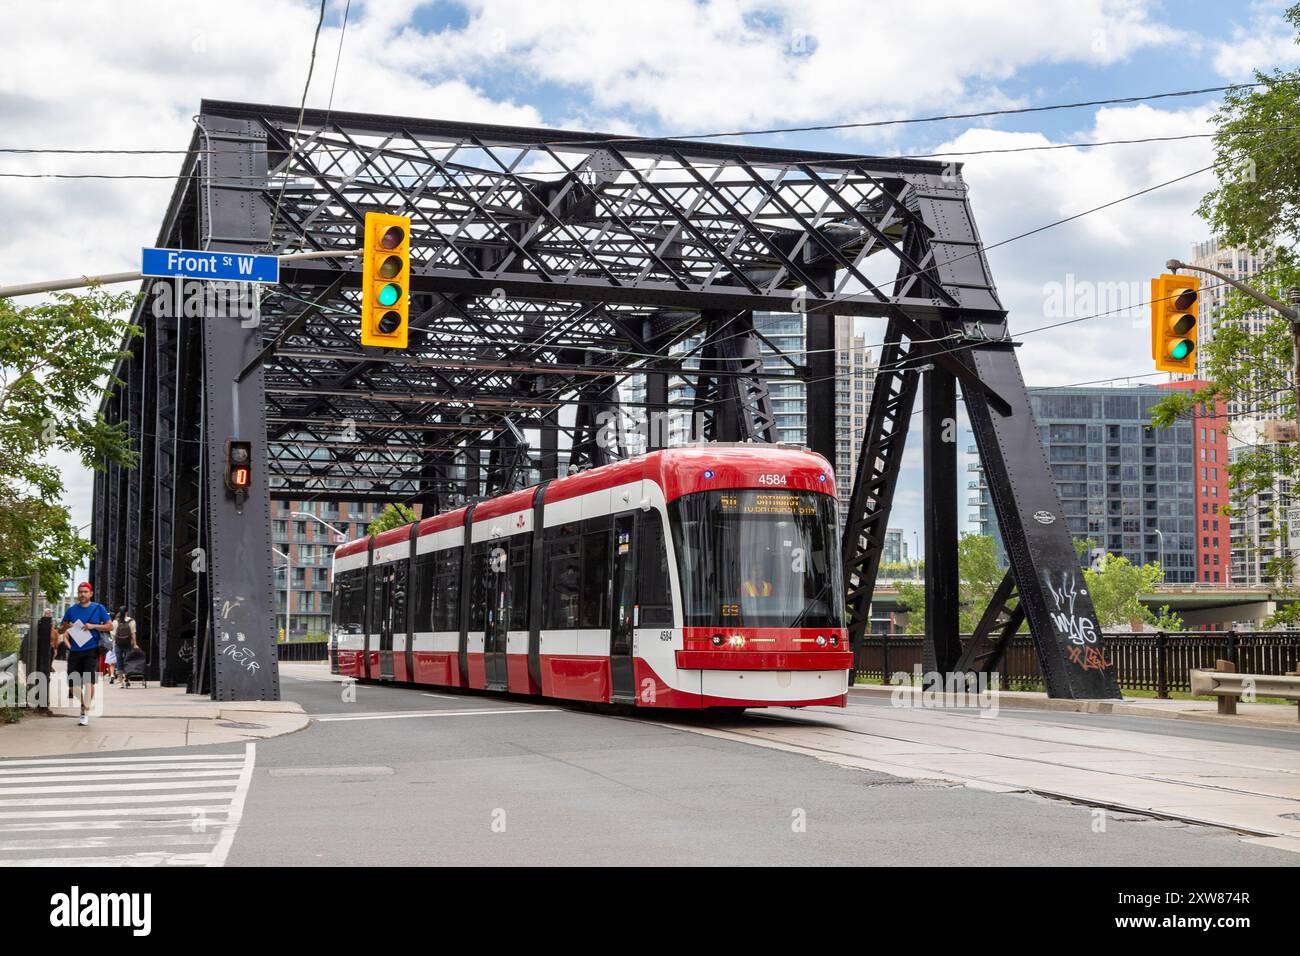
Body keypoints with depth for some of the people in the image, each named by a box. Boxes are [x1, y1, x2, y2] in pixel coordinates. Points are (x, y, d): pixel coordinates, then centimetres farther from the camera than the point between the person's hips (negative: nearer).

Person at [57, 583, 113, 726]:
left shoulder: (99, 609, 4)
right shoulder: (71, 610, 10)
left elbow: (110, 626, 1)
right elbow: (60, 631, 14)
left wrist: (94, 626, -13)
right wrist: (65, 627, -10)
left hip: (91, 651, -3)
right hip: (74, 652, 3)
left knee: (89, 682, -14)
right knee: (73, 686, 3)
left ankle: (86, 713, -11)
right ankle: (83, 705, 31)